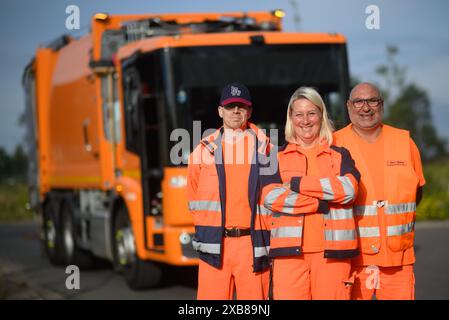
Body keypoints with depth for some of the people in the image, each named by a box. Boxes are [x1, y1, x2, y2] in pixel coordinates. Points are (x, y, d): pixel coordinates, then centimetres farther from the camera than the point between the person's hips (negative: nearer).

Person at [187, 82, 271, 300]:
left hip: (252, 244, 0)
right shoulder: (204, 149, 10)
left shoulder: (264, 148, 7)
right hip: (214, 244, 1)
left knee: (254, 295, -1)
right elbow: (194, 196, 19)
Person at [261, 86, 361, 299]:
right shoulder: (277, 158, 14)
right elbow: (270, 197, -4)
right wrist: (320, 203, -11)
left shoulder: (339, 156, 15)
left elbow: (349, 189, -6)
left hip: (332, 250, 0)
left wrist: (298, 184, -7)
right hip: (289, 250, 0)